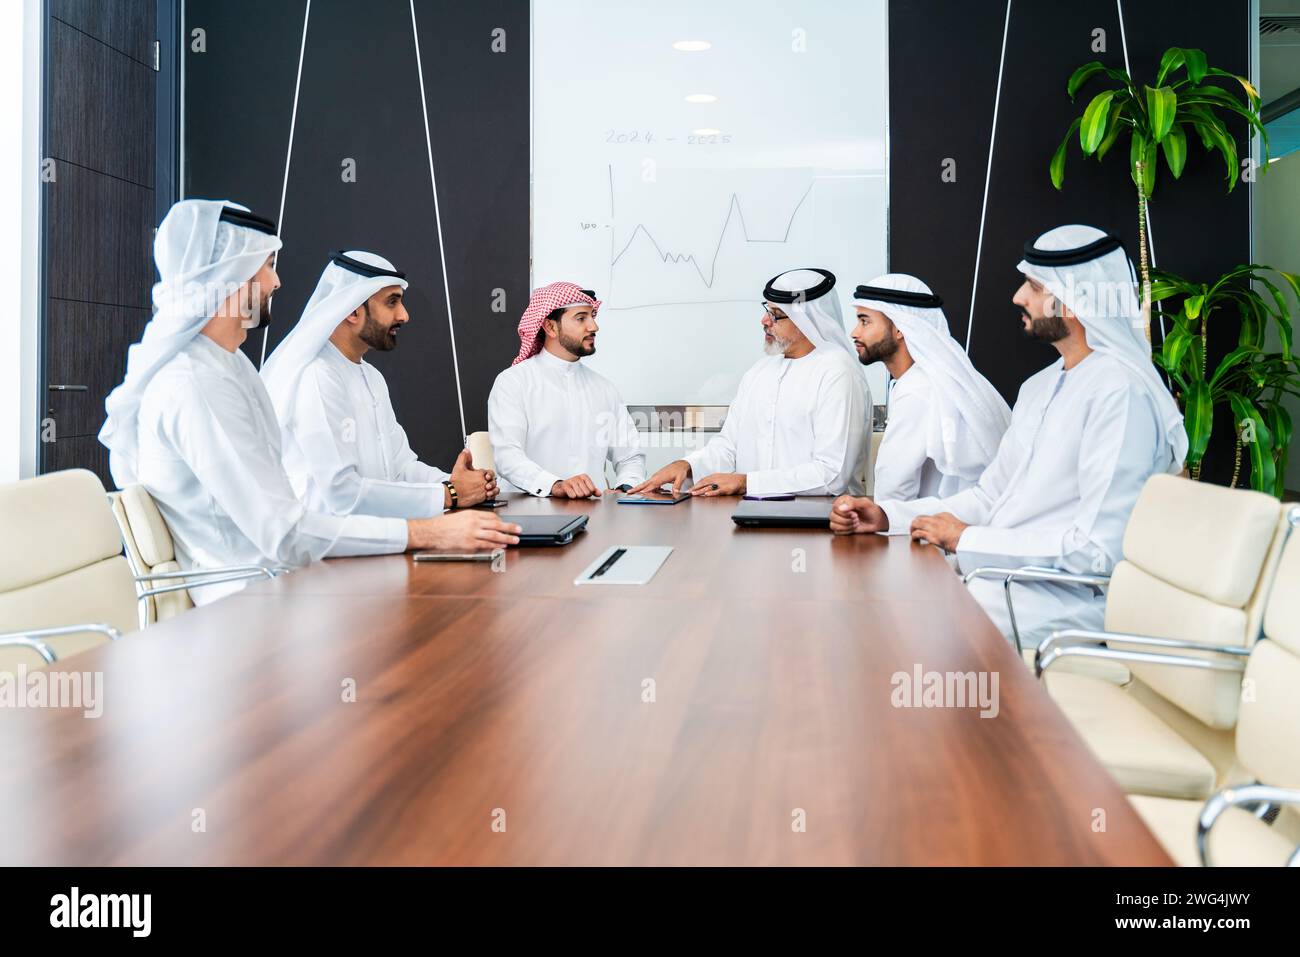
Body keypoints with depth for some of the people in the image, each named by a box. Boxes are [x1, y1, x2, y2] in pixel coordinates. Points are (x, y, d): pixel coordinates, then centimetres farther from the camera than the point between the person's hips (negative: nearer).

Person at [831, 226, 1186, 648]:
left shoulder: (1121, 392, -15)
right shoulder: (1039, 387, 16)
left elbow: (1097, 549, -21)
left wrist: (967, 539, -15)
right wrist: (886, 516, 4)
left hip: (1064, 604, -8)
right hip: (993, 573, 8)